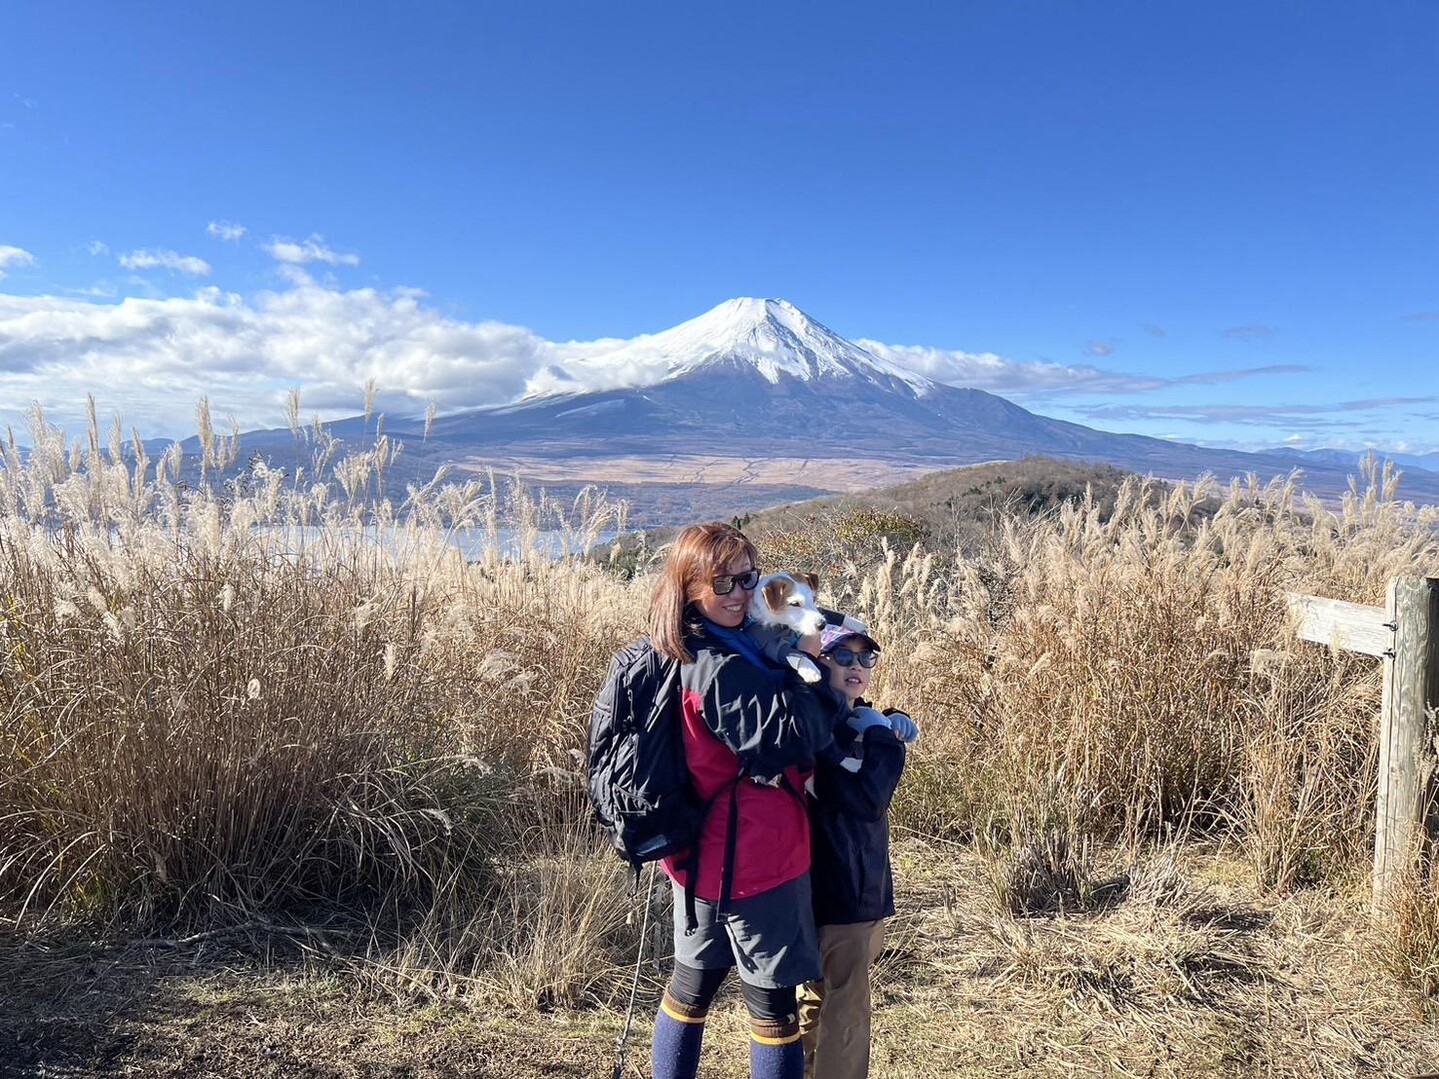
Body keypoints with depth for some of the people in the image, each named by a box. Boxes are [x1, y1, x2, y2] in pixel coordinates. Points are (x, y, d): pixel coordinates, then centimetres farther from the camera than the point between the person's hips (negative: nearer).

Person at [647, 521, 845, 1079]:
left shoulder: (690, 655, 5)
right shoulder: (723, 670, -25)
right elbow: (794, 739, -25)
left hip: (702, 855, 9)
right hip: (753, 863, -9)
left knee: (692, 984, 21)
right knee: (773, 1004, 6)